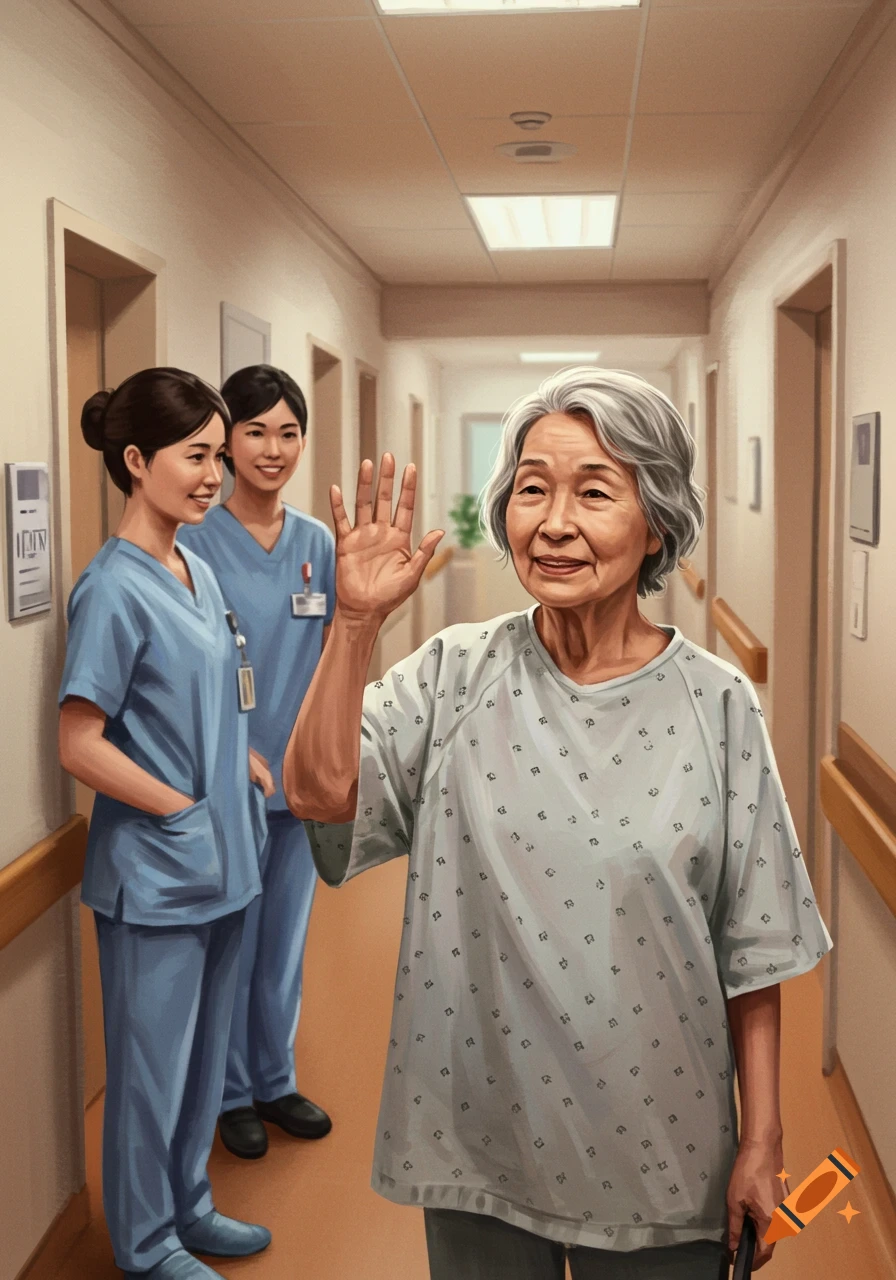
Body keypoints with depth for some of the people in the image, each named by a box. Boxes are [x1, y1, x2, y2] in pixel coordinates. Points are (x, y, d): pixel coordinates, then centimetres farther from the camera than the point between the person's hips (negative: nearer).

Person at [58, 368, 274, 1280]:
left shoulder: (199, 573, 7)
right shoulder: (114, 589, -18)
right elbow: (79, 745, -19)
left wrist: (243, 764, 2)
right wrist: (185, 811, -16)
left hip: (220, 863, 8)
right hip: (154, 872, -8)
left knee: (203, 1052, 21)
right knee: (151, 1064, 9)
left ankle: (188, 1206, 40)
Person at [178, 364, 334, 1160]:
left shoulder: (318, 543, 3)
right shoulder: (196, 542, -10)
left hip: (301, 777, 4)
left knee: (286, 940, 17)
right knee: (230, 943, 9)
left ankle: (277, 1080, 35)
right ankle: (231, 1092, 29)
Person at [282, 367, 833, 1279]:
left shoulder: (716, 705, -8)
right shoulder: (455, 676, -4)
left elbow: (752, 953, -4)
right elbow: (317, 791, -17)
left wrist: (762, 1142, -2)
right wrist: (356, 621, -20)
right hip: (478, 1132, 1)